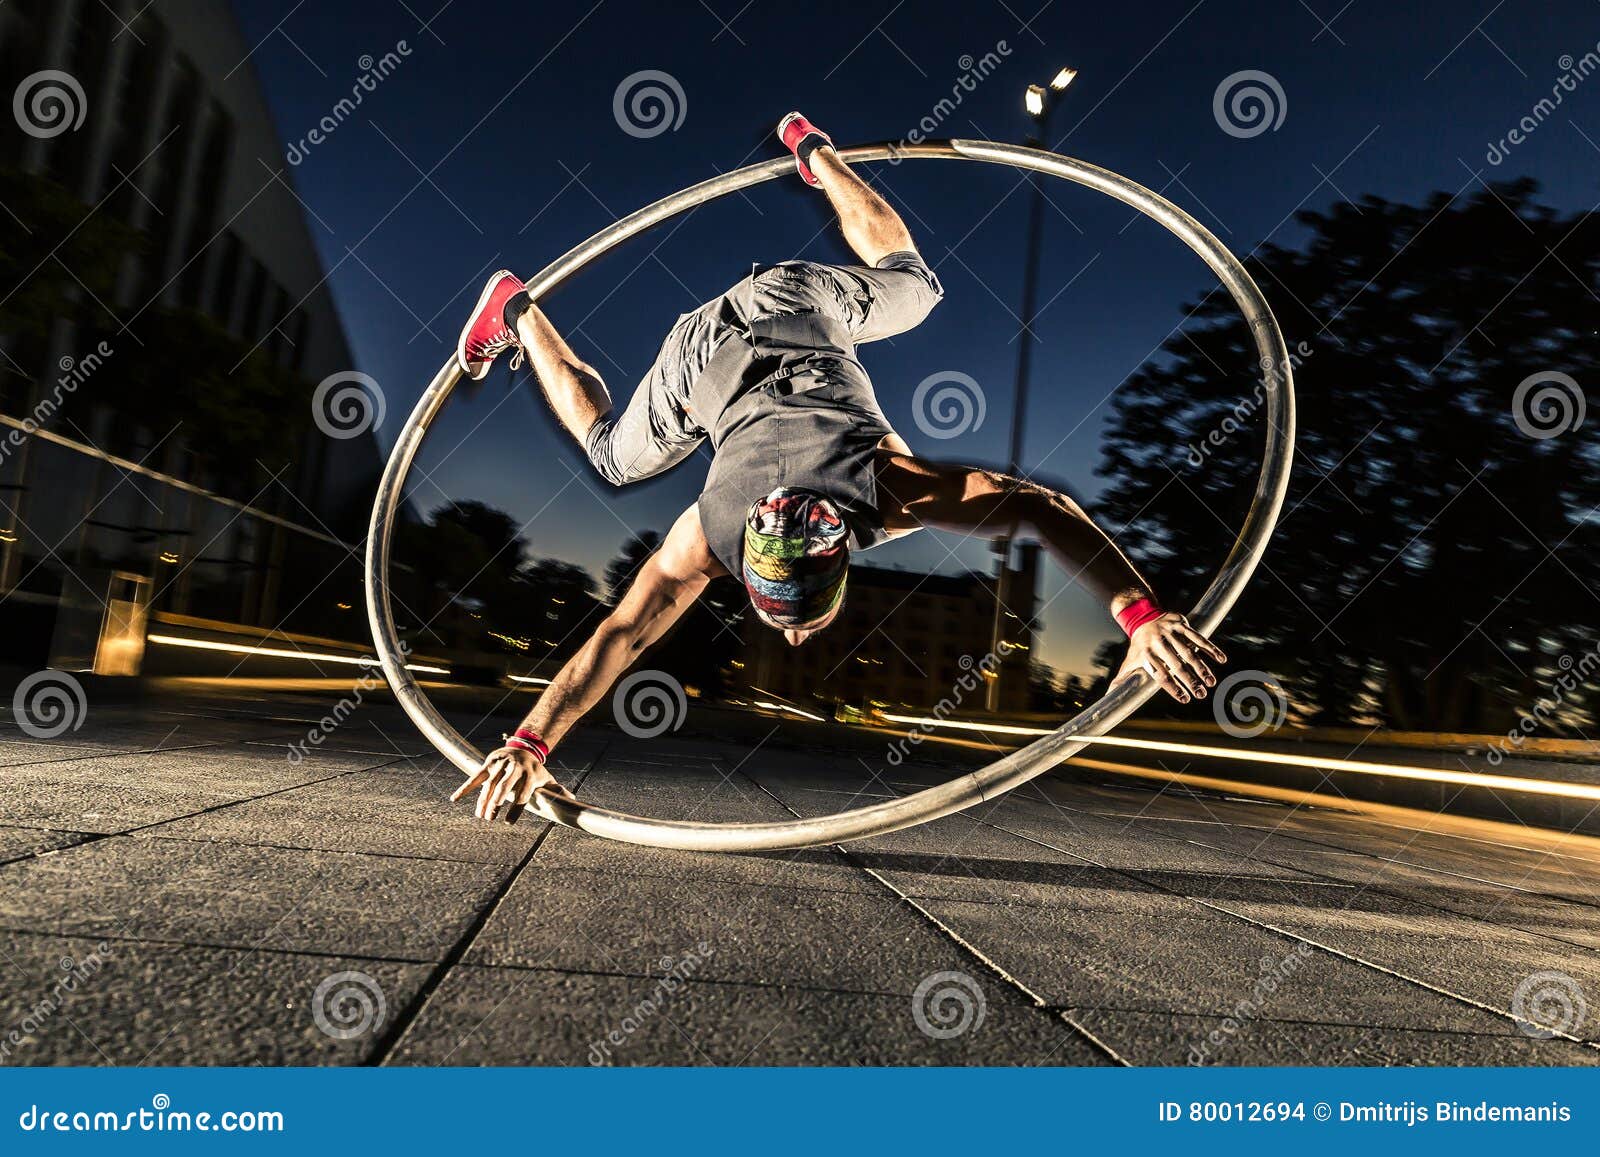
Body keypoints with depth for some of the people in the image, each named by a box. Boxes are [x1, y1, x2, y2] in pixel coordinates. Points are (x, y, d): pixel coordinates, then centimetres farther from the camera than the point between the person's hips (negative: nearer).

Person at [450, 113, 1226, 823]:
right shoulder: (710, 537, -37)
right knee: (612, 454, 22)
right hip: (704, 358, -1)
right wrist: (527, 746, -36)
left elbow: (1042, 505, -39)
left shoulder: (893, 490, -38)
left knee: (910, 285, 31)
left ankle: (811, 147, 45)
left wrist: (1144, 617, -46)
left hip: (802, 308, 2)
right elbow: (617, 636, -33)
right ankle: (519, 313, 38)